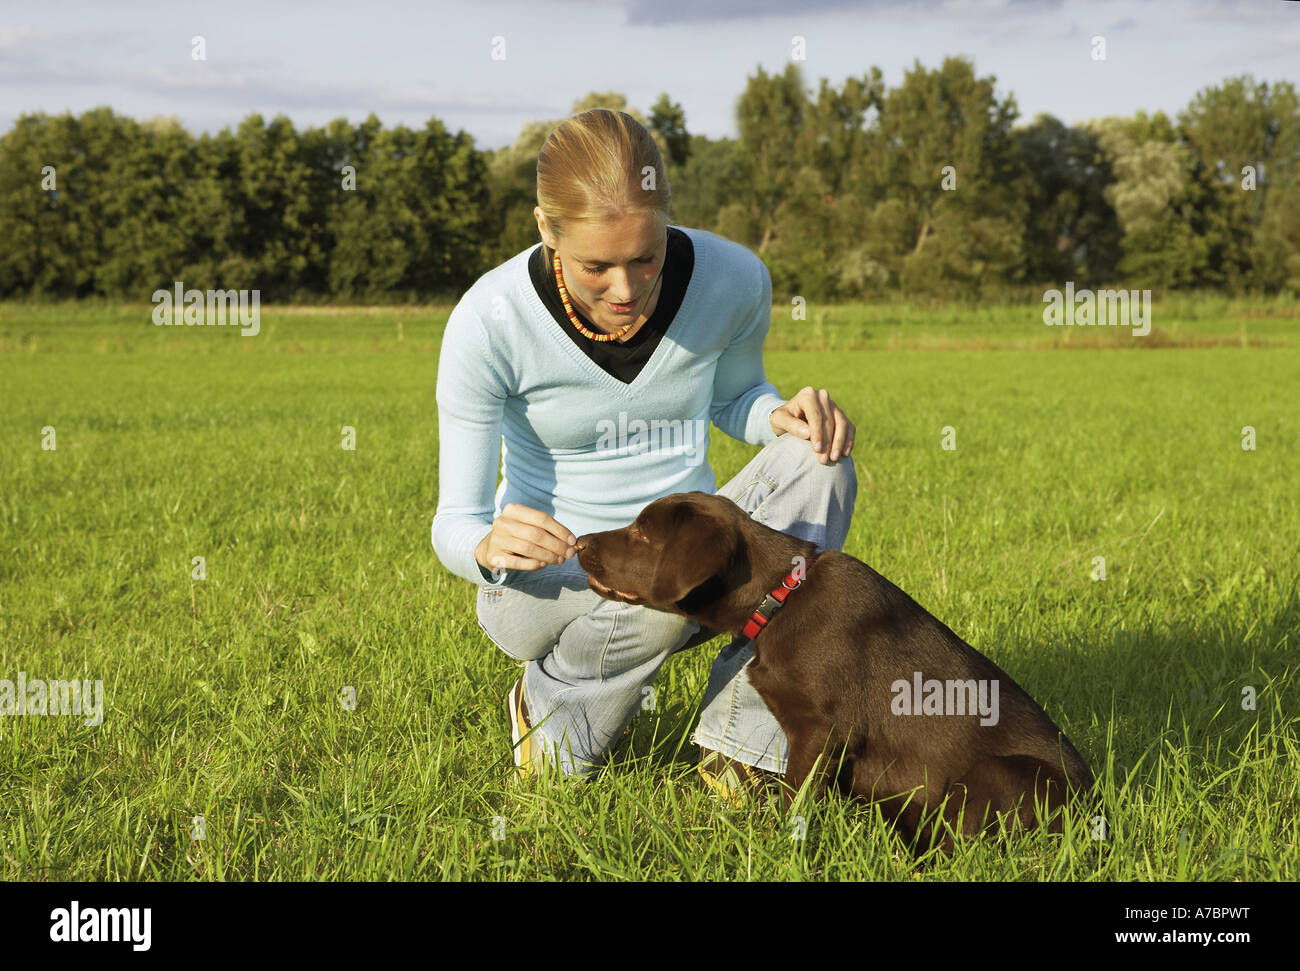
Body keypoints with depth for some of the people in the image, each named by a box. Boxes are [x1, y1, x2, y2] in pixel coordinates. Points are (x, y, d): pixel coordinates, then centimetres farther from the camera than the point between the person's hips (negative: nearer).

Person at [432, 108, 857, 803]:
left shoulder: (733, 281, -13)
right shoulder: (488, 322, -22)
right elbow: (454, 521, -17)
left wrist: (783, 413, -14)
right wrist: (489, 548, -42)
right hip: (552, 583, -3)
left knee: (816, 464, -24)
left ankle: (743, 746, -19)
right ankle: (551, 711, -2)